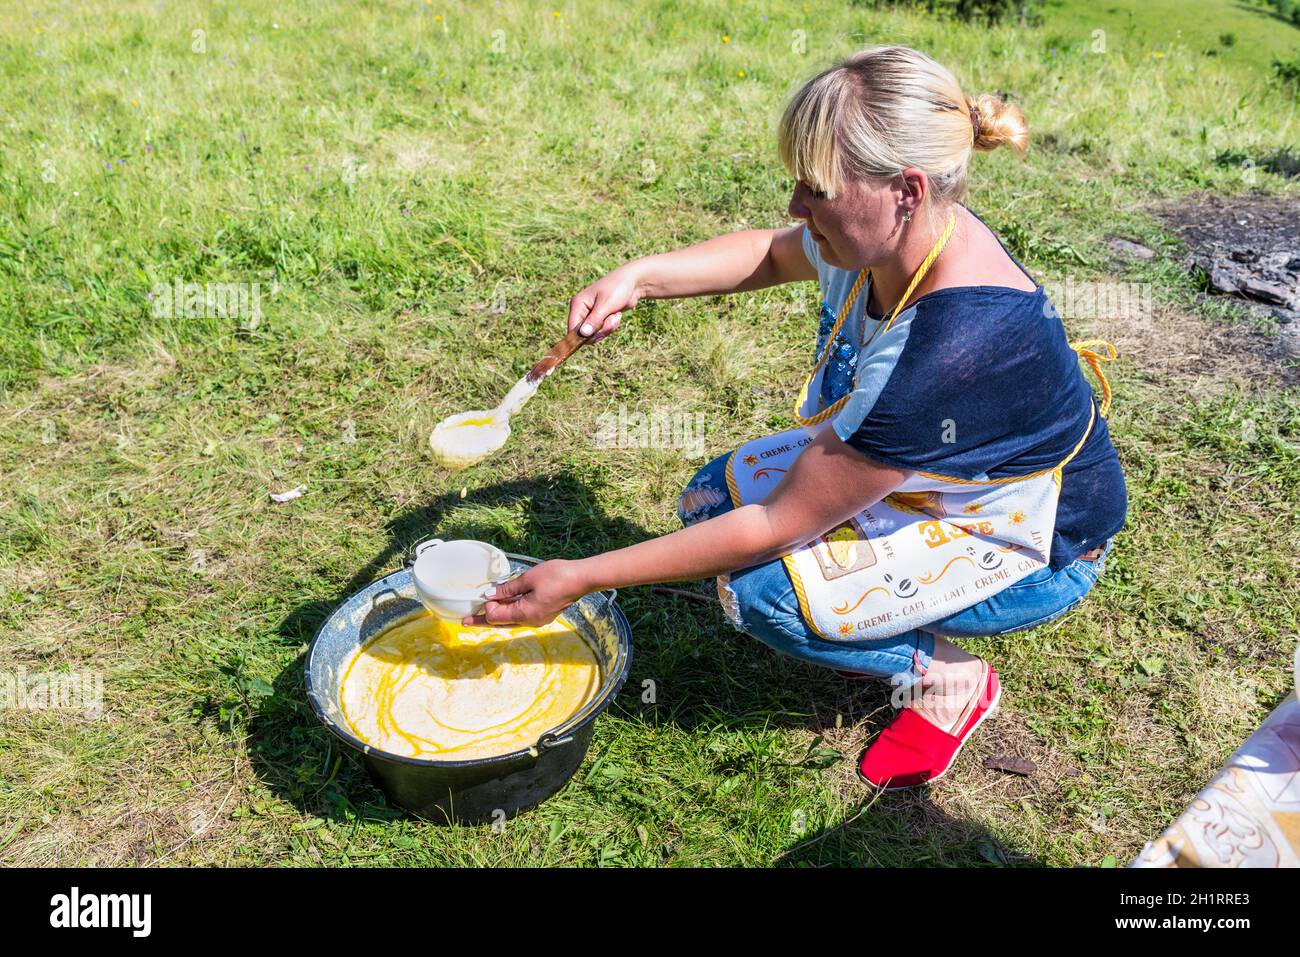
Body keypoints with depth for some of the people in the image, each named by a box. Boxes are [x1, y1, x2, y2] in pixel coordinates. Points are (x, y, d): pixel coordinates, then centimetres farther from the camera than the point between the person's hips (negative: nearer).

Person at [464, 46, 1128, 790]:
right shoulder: (898, 235, -17)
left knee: (761, 590, -25)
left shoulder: (955, 351, -41)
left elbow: (776, 526, -34)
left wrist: (582, 580, -27)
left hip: (1034, 548, -8)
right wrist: (638, 277, -11)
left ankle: (950, 680, 1)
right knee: (712, 498, -4)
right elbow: (771, 254, 7)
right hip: (912, 471, 8)